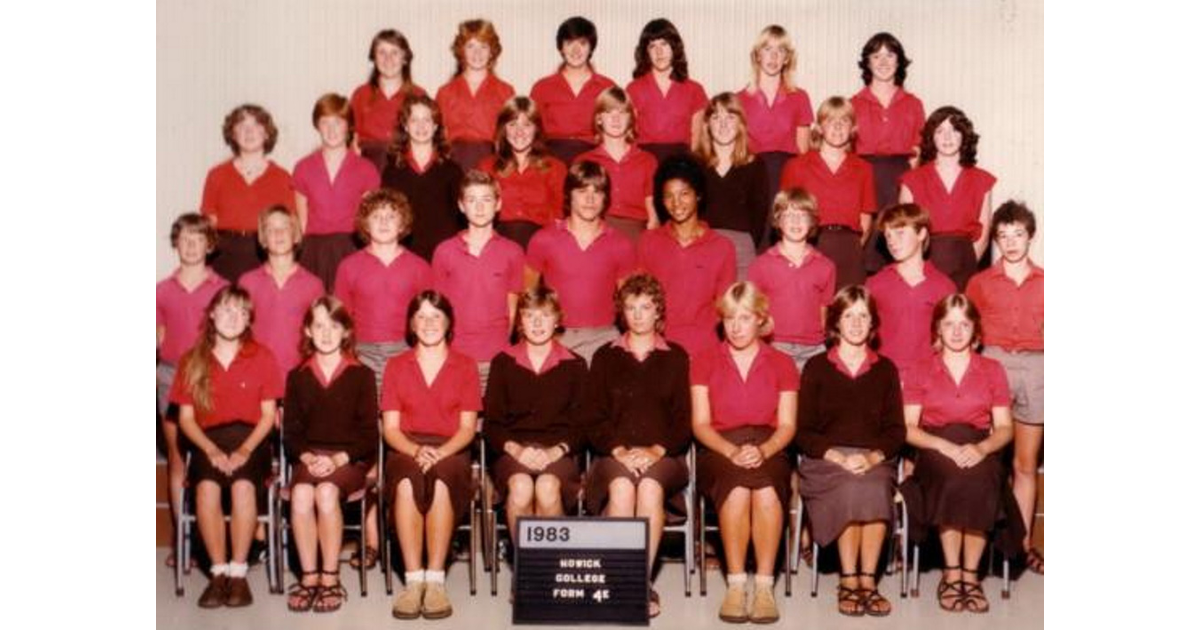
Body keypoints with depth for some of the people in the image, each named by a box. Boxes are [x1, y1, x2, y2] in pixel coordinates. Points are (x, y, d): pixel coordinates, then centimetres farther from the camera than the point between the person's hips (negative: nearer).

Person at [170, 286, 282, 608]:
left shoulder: (262, 357, 5)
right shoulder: (192, 361, 7)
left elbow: (268, 414, 2)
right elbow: (186, 417, 5)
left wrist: (244, 450, -13)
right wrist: (212, 450, -11)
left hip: (249, 439, -1)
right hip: (209, 440, 1)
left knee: (243, 485, -33)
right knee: (207, 487, -31)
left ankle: (238, 572, -23)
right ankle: (219, 571, -20)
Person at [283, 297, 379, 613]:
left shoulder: (362, 375, 6)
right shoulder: (297, 376, 14)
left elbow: (369, 433, 1)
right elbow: (291, 431, 8)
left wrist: (338, 459, -14)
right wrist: (307, 457, -12)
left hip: (350, 459, -2)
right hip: (309, 458, 2)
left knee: (327, 491, -33)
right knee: (301, 494, -31)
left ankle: (330, 579, -23)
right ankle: (309, 577, -21)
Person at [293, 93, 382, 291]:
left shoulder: (365, 169, 5)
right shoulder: (303, 169, 11)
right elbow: (302, 219, 14)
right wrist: (312, 245, 4)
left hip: (352, 251, -1)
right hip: (314, 254, 1)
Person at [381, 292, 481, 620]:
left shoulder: (465, 366, 12)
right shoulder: (396, 366, 15)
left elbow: (467, 427, 4)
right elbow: (390, 427, 6)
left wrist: (440, 452, -16)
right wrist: (417, 451, -15)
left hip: (450, 451, -1)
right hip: (406, 450, 1)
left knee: (441, 481, -37)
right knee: (407, 484, -36)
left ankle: (435, 580, -37)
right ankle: (414, 580, -36)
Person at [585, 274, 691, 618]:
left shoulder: (676, 357, 14)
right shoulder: (605, 357, 16)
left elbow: (684, 419, 6)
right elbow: (594, 418, 7)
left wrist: (656, 450, -11)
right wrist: (619, 450, -11)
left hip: (663, 455, 0)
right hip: (614, 453, 0)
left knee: (650, 486, -34)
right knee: (621, 486, -34)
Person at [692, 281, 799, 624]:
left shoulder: (782, 364, 13)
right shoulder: (705, 363, 12)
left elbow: (787, 425, 4)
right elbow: (700, 424, 3)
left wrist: (762, 451, -17)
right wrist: (732, 452, -16)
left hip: (768, 451, 0)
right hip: (719, 451, 0)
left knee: (765, 490, -35)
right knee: (737, 488, -35)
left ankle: (764, 585, -28)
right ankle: (736, 584, -29)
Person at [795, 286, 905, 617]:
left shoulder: (886, 370, 15)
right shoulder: (816, 368, 9)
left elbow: (896, 430, 8)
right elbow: (804, 432, 3)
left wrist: (872, 457, -12)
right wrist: (839, 457, -14)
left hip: (875, 461, 1)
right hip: (826, 460, -1)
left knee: (874, 488, -33)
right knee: (852, 488, -34)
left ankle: (867, 580, -25)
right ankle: (848, 581, -25)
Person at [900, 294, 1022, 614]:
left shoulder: (993, 370, 14)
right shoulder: (920, 372, 11)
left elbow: (1004, 428, 6)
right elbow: (908, 428, 0)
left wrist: (981, 448, -17)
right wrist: (946, 446, -18)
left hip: (979, 453, 1)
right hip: (935, 455, -1)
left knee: (978, 480, -35)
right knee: (953, 476, -36)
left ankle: (970, 574, -23)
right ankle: (951, 574, -27)